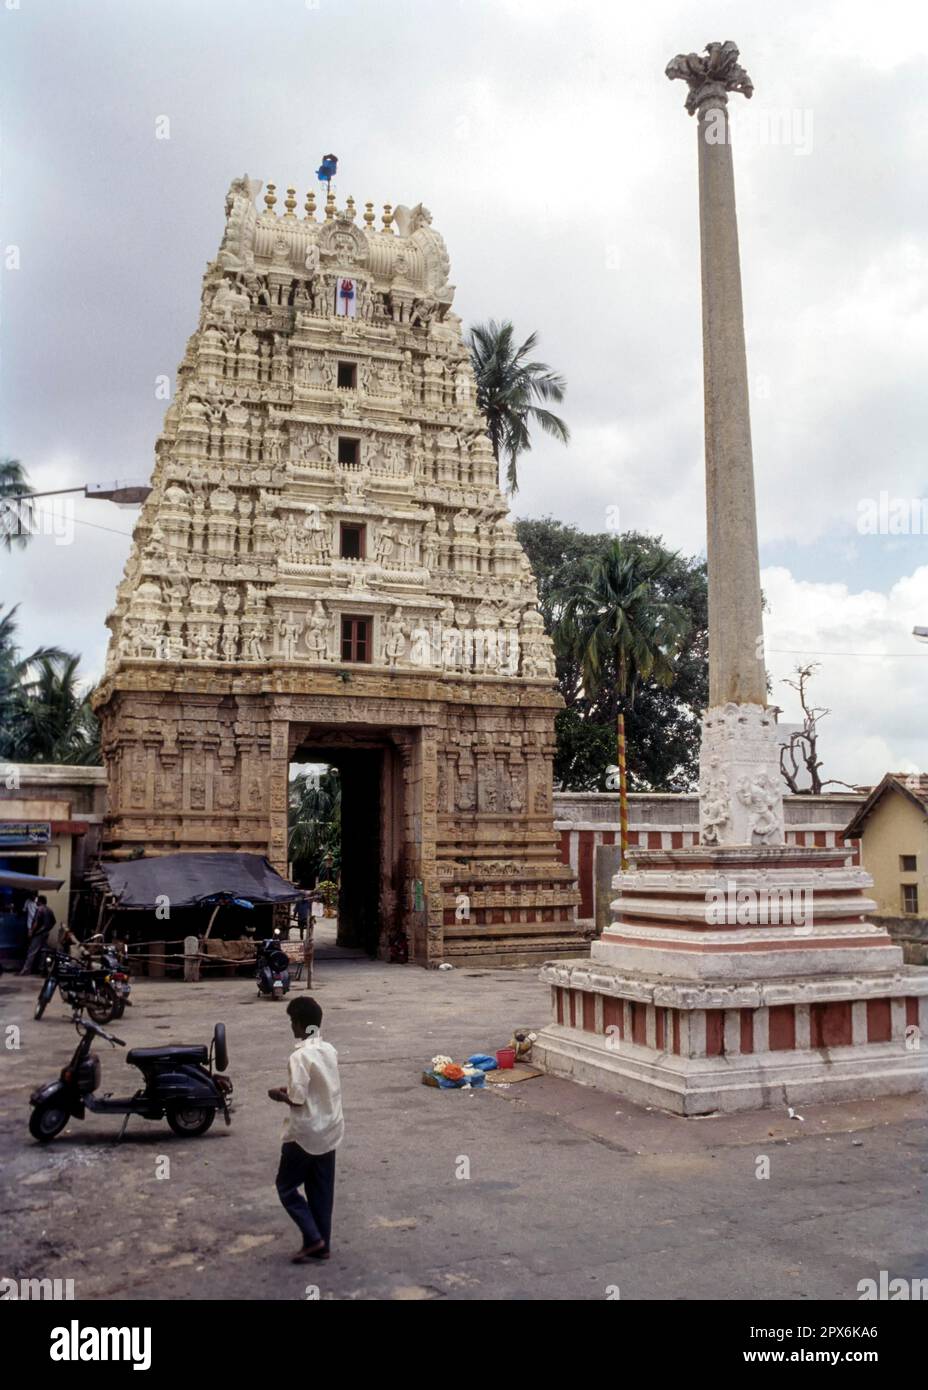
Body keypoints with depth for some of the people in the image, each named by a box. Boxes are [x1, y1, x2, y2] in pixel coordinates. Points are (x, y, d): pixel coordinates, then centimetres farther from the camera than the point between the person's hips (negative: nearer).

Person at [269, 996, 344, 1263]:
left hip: (305, 1133, -7)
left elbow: (298, 1099, -21)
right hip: (329, 1131, 7)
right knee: (322, 1190, 15)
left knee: (286, 1186, 10)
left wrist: (280, 1095, -2)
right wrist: (291, 1089, 14)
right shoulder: (329, 1050, 4)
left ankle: (312, 1238, 5)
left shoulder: (300, 1056, -20)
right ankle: (322, 1245, 20)